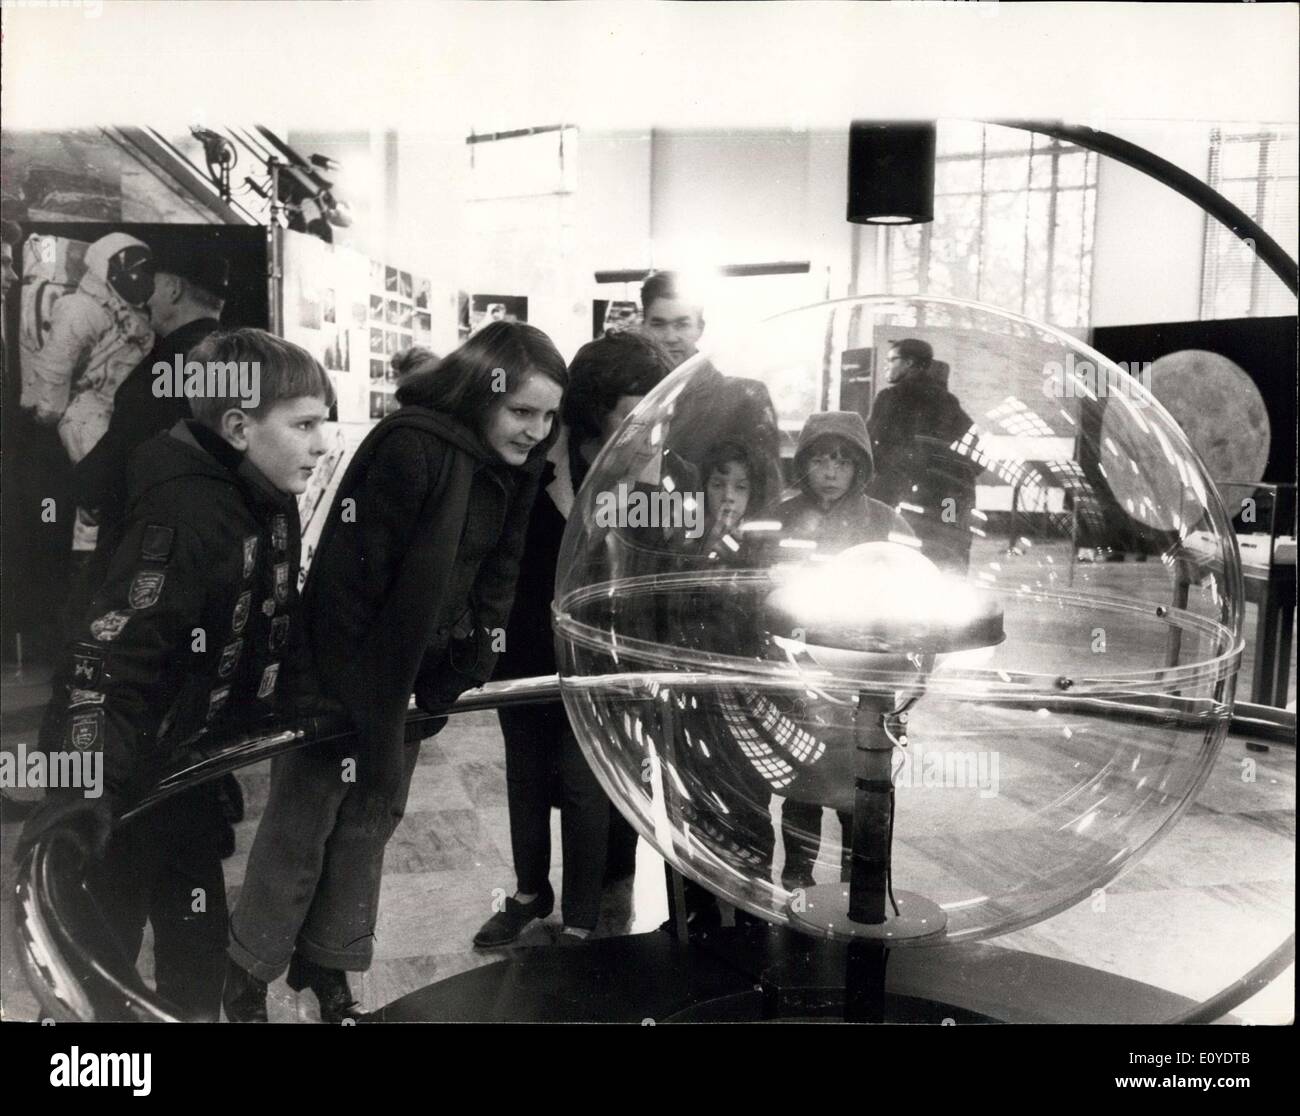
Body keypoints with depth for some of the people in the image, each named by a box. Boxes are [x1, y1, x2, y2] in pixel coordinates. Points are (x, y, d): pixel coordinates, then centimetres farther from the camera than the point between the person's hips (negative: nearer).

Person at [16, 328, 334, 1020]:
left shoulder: (271, 503, -3)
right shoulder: (186, 514, -28)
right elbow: (103, 659, -35)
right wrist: (80, 796, -44)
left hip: (186, 764, 8)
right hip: (121, 782, -8)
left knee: (199, 946, 19)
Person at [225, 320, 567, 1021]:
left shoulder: (515, 468, 0)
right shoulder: (410, 446, -24)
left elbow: (499, 570, 8)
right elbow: (350, 572, -23)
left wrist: (468, 664, -1)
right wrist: (360, 695, -19)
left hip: (422, 672, 7)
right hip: (348, 668, -7)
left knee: (371, 820, 17)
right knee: (300, 824, 6)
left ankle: (328, 964, 34)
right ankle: (248, 975, 27)